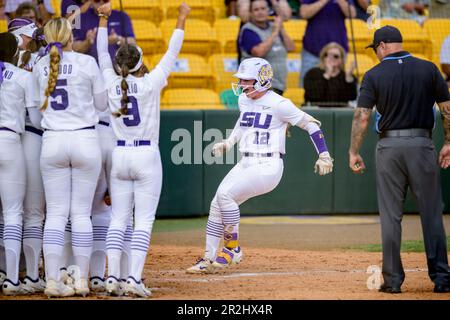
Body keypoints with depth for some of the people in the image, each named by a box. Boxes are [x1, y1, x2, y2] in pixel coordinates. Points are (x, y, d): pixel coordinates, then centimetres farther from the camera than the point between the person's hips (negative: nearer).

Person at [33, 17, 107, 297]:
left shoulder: (40, 67, 3)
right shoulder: (87, 63, -6)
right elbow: (102, 104, 2)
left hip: (52, 142, 2)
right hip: (85, 141, -2)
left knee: (56, 213, 5)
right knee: (81, 213, 4)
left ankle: (53, 280, -2)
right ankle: (82, 281, 6)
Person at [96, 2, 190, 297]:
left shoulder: (112, 83, -1)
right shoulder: (151, 83, -10)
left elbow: (102, 54, 13)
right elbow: (172, 54, -4)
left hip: (119, 156, 4)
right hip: (147, 156, -4)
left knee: (119, 220, 6)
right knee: (144, 221, -3)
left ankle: (113, 277, -2)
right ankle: (134, 279, -12)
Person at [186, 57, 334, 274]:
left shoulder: (278, 104, -13)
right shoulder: (243, 100, 10)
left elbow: (310, 124, -7)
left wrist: (324, 155, -10)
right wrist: (228, 143, 15)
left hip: (268, 166, -8)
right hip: (245, 165, 8)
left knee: (225, 194, -23)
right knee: (217, 205, 1)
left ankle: (232, 248, -9)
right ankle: (209, 260, 6)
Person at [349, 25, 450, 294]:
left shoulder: (374, 75, -2)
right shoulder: (428, 69, 2)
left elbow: (362, 117, -6)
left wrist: (354, 152, 0)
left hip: (389, 147, -1)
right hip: (422, 144, 1)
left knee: (391, 216, 5)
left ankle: (393, 279, 4)